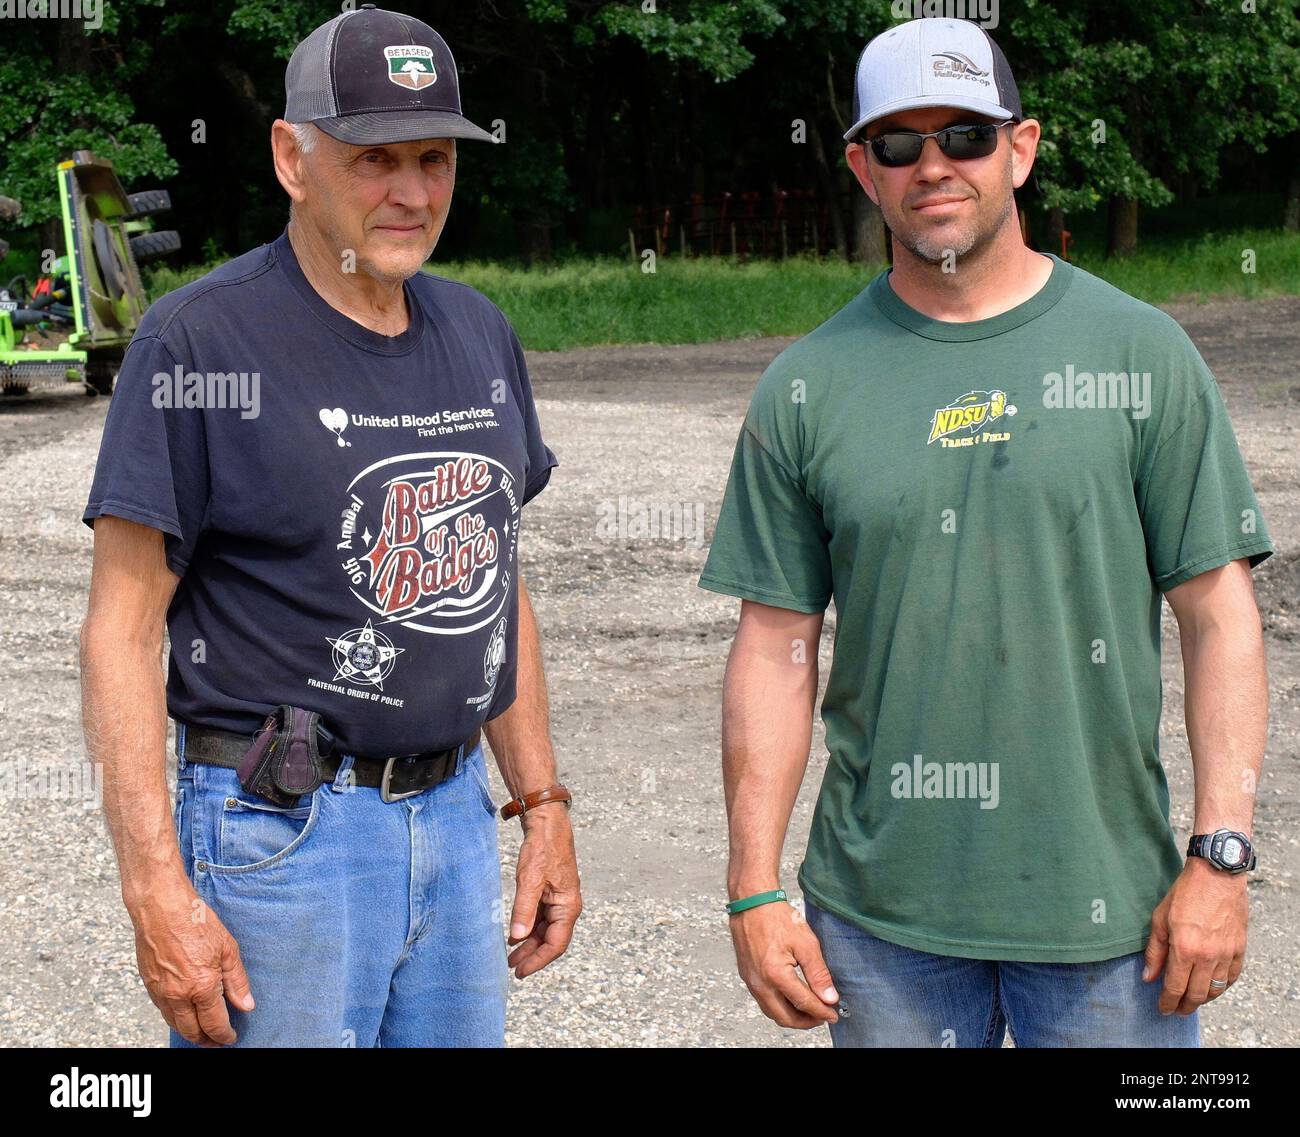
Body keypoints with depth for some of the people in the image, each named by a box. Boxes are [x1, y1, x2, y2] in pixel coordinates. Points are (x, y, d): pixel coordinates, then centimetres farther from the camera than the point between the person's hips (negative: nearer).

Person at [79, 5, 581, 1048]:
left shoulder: (480, 335, 10)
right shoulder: (199, 341, -10)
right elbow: (121, 631, -12)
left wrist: (544, 803, 15)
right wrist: (157, 893, -18)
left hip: (456, 817, 6)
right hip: (279, 834, -6)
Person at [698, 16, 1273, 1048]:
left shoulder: (1143, 354, 1)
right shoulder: (807, 387, 3)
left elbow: (1218, 612, -1)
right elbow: (778, 646, 3)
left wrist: (1222, 853, -8)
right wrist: (756, 888, -1)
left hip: (1107, 902, -1)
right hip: (878, 911, 1)